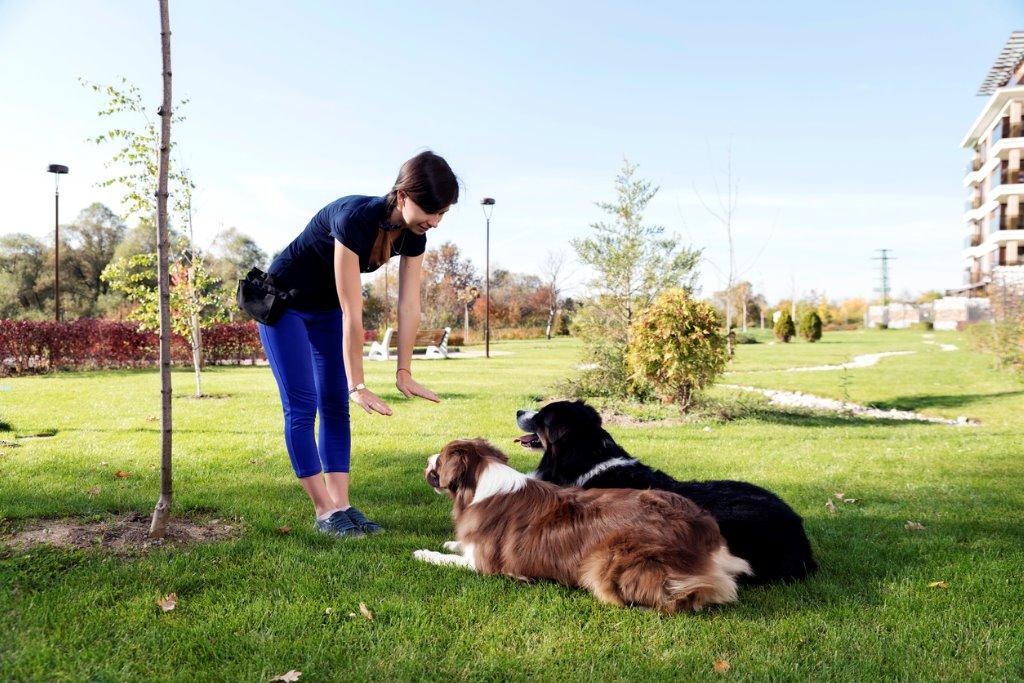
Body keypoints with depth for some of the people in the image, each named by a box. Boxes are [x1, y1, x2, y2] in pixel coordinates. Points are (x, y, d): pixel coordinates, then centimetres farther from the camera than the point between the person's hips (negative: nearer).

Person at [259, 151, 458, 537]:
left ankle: (341, 506, 4)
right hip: (284, 302, -7)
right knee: (302, 405, -8)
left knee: (335, 405, 2)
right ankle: (325, 512, -3)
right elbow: (352, 314, -36)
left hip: (326, 309, 7)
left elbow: (409, 306, -11)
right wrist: (358, 386, -32)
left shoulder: (413, 235, -16)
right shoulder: (355, 219, -37)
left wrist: (404, 372, -10)